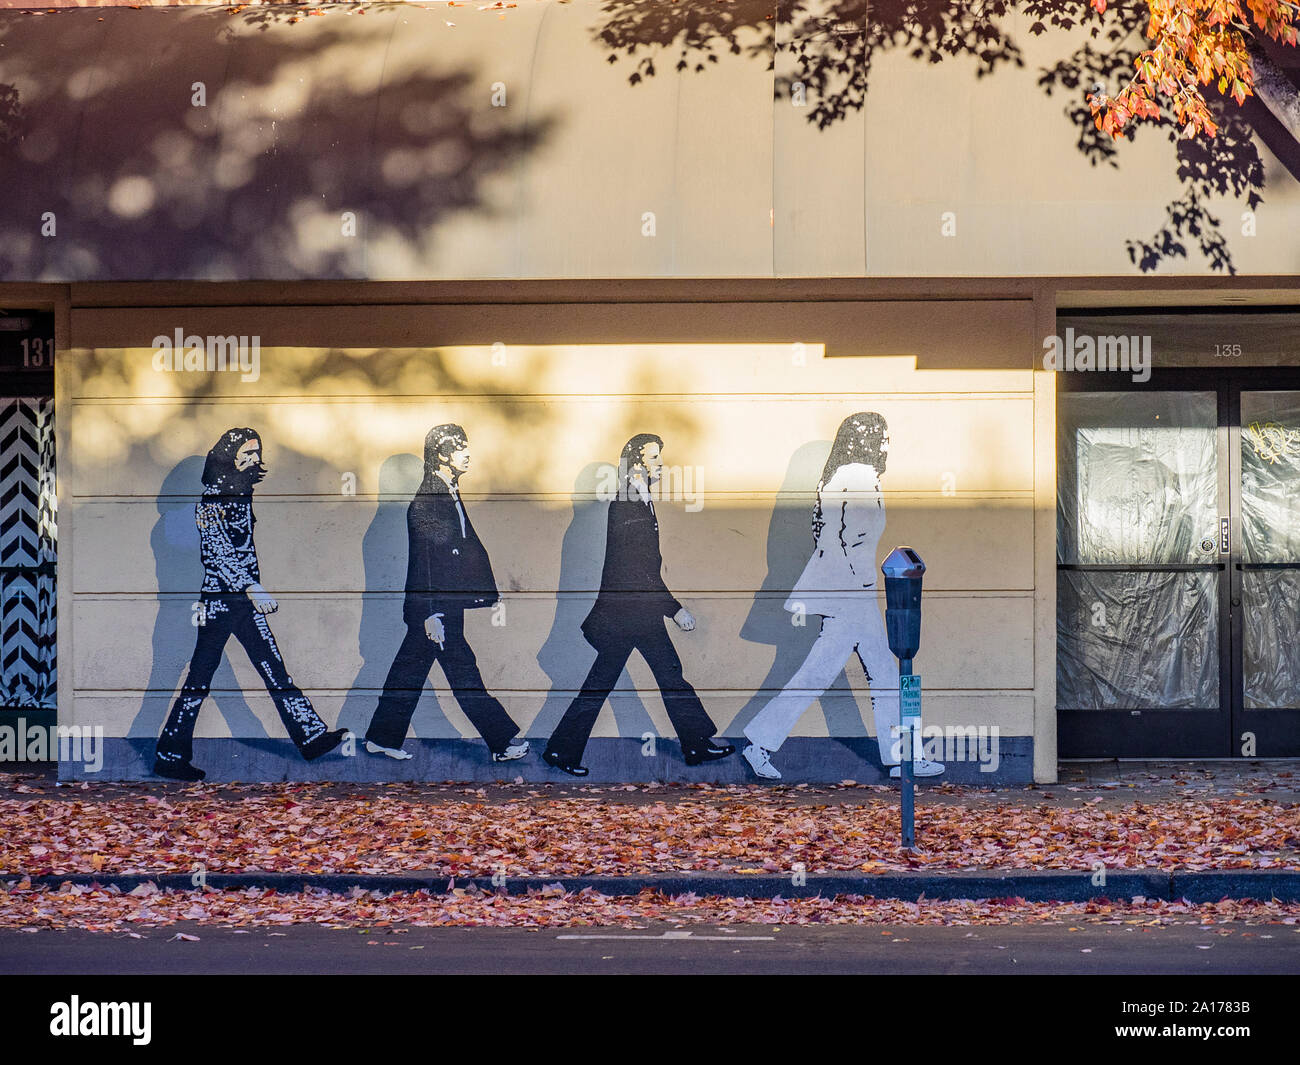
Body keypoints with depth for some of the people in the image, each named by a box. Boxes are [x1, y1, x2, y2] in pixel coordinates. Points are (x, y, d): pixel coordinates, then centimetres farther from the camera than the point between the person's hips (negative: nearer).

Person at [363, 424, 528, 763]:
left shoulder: (450, 494, 13)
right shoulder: (425, 502, -16)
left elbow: (470, 548, 18)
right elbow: (422, 560, -19)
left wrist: (488, 593, 17)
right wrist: (430, 614, -21)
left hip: (447, 604, 10)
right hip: (433, 605, -10)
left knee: (410, 669, 14)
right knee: (463, 672, -4)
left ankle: (382, 738, 22)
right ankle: (502, 742, 0)